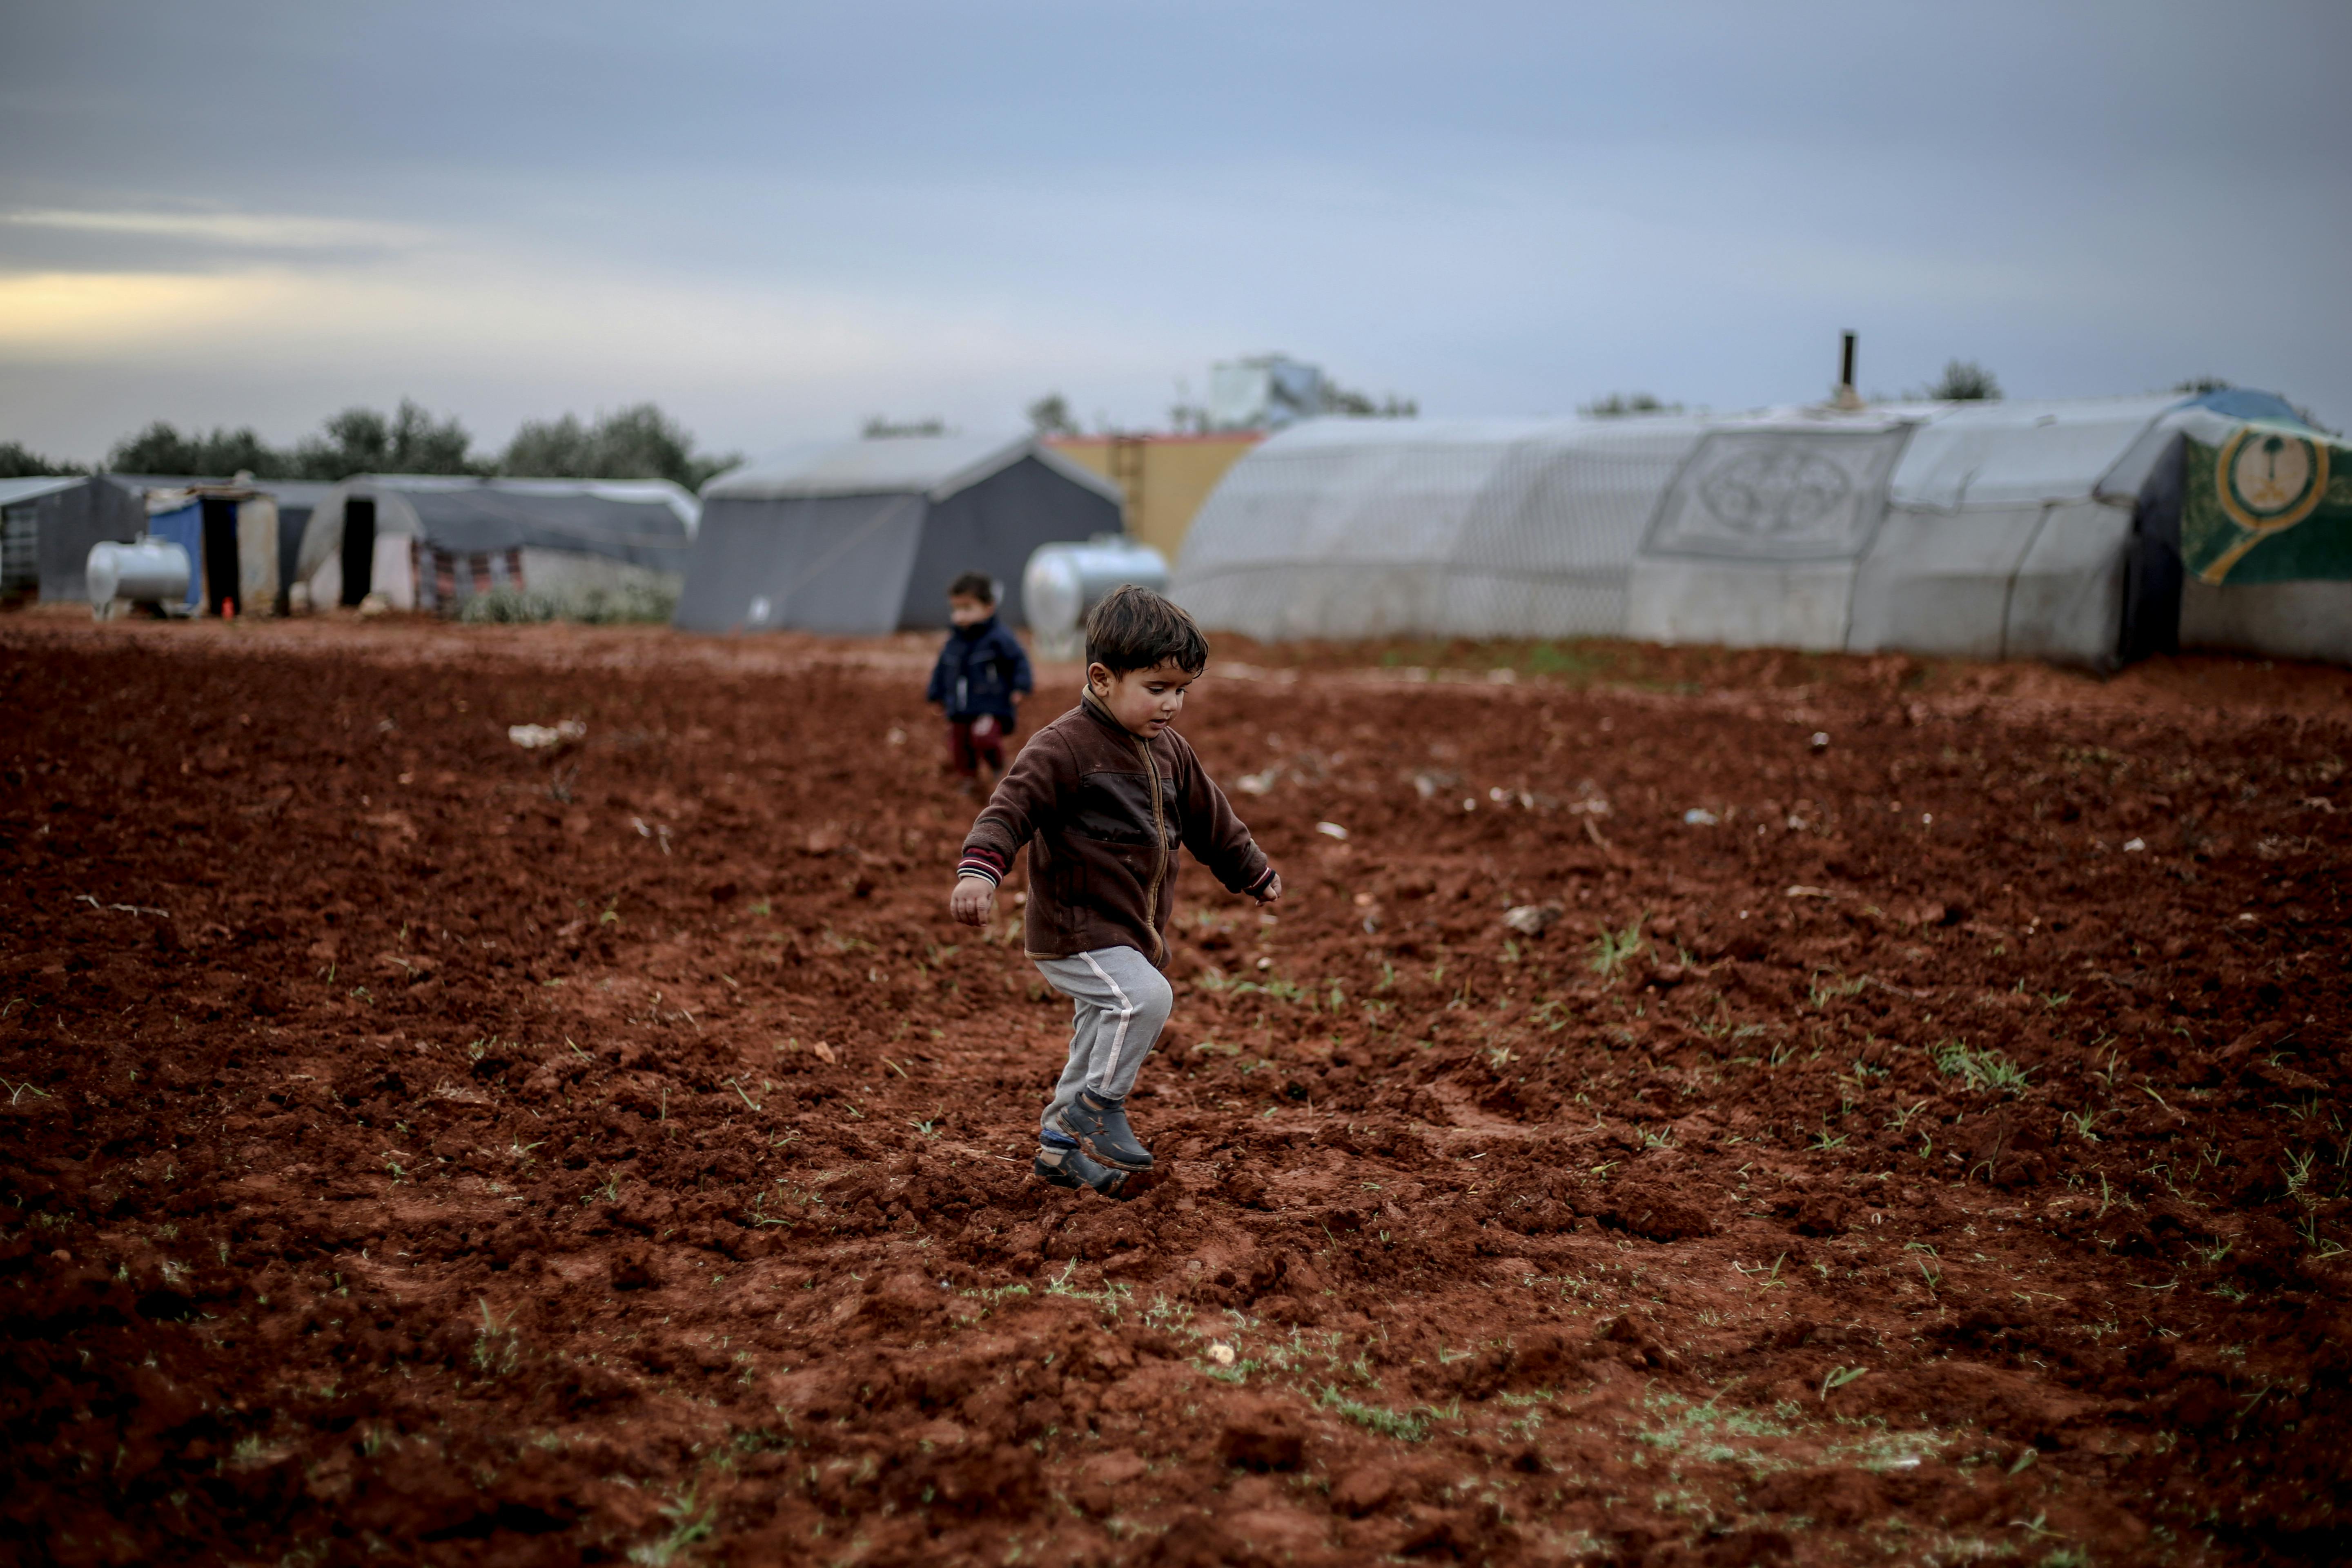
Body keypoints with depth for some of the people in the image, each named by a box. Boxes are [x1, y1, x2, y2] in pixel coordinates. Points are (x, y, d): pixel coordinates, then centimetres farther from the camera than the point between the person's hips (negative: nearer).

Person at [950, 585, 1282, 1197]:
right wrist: (979, 870, -41)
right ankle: (1097, 1107, -11)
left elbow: (1208, 817, 24)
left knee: (1101, 1040, 16)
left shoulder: (1168, 751, 10)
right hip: (1074, 930, -9)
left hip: (1131, 933, 9)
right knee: (1145, 998, -27)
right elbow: (1011, 808, -24)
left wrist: (1254, 873, 35)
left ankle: (1062, 1146, 30)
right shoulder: (1064, 747, -17)